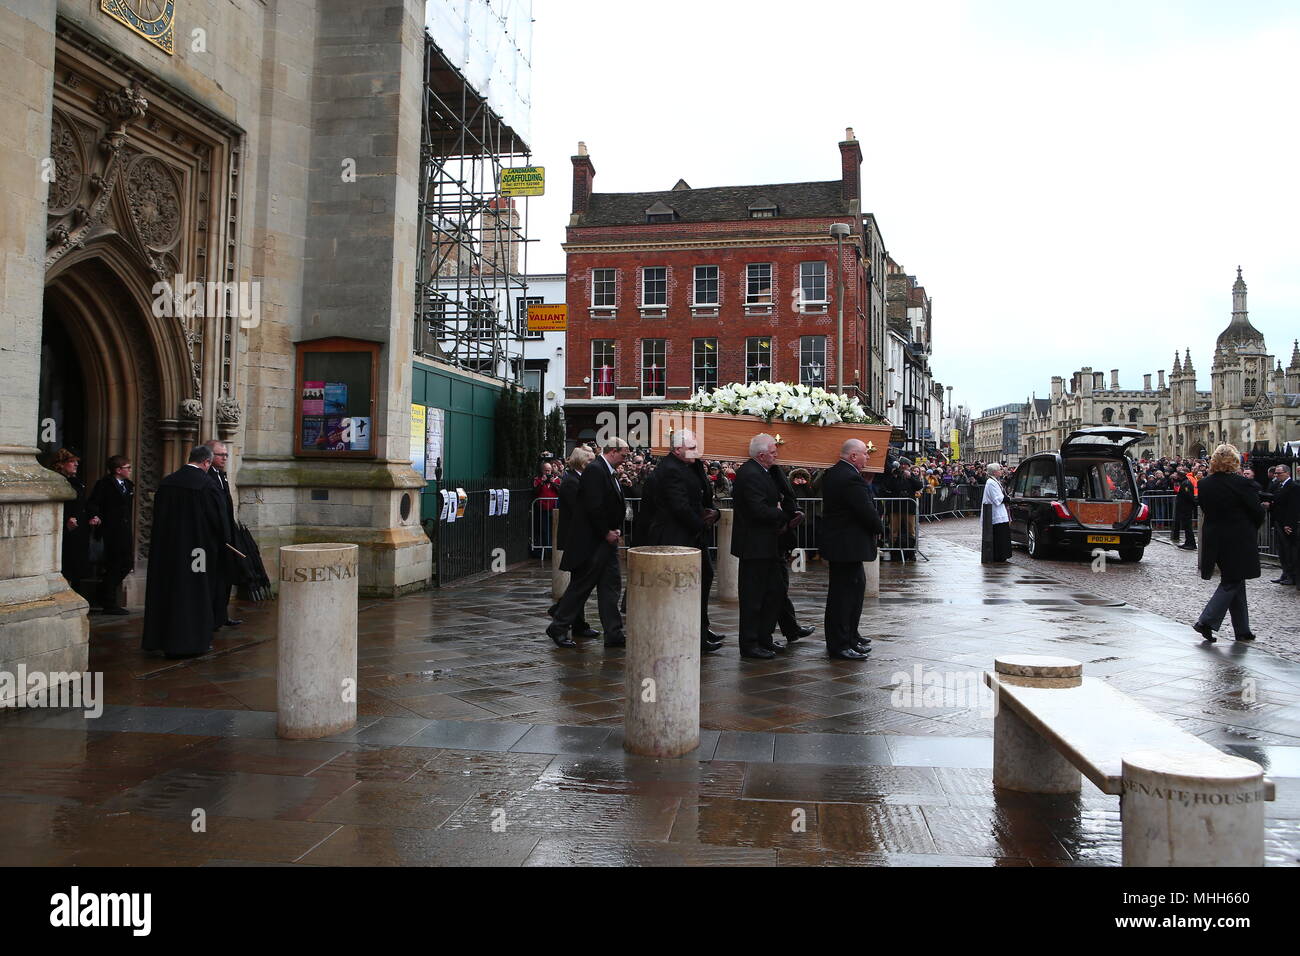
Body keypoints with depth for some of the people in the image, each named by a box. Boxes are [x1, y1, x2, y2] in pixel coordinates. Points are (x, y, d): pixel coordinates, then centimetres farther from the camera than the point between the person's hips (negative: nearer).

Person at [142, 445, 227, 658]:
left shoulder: (166, 482, 4)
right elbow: (216, 518, -10)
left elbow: (157, 516, 12)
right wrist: (219, 546, 6)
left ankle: (159, 639, 19)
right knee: (194, 592, 3)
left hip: (166, 547, 5)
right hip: (195, 547, -5)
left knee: (166, 590, 12)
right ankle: (193, 640, 8)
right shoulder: (206, 484, -14)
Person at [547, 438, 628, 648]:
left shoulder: (610, 473, 14)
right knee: (581, 585, -1)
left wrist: (616, 530, 4)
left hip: (607, 539, 10)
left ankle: (614, 634, 12)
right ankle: (558, 628, 11)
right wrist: (606, 533, -16)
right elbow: (593, 507, -23)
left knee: (611, 586, 8)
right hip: (591, 541, -10)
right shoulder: (594, 470, -16)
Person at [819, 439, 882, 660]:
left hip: (836, 541, 11)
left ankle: (851, 637, 29)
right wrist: (880, 528, -2)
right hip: (848, 545, -11)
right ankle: (839, 645, 3)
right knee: (844, 591, -4)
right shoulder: (851, 479, -21)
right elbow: (867, 512, -21)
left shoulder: (831, 474, 11)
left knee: (857, 585, 20)